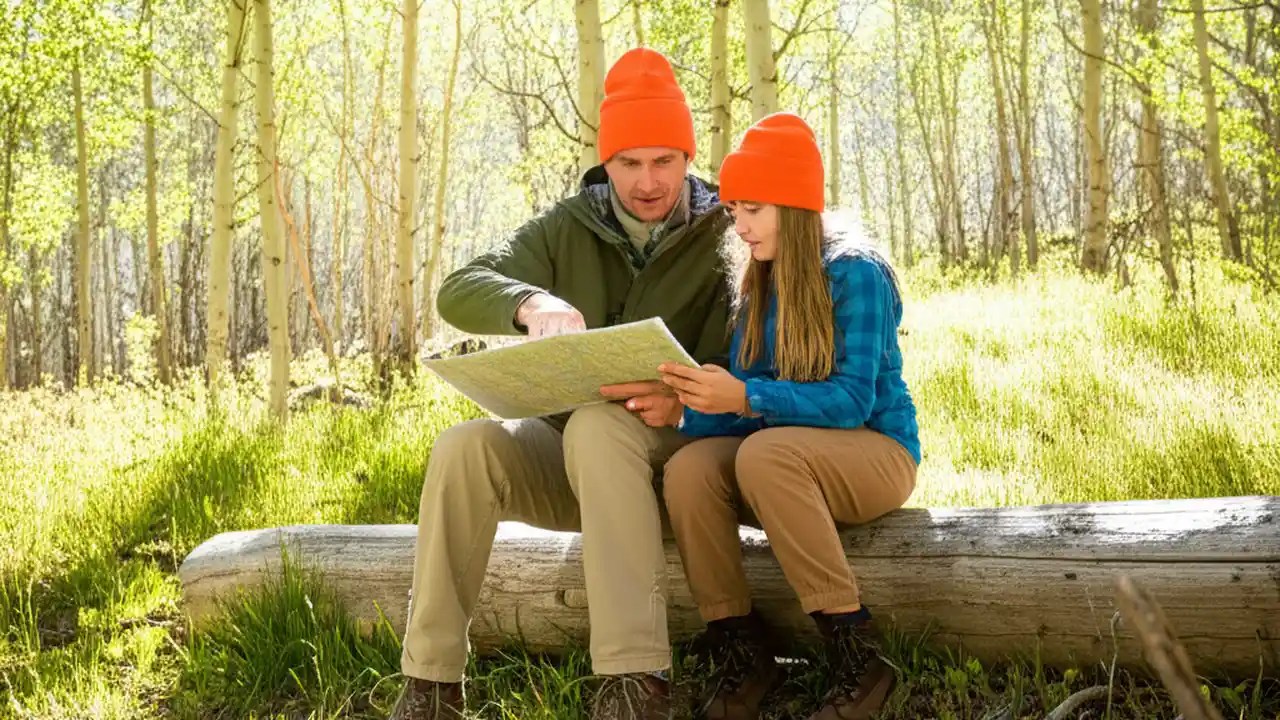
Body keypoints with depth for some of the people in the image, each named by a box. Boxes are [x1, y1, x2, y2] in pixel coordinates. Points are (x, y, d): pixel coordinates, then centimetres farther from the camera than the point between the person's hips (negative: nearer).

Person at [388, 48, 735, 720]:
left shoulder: (719, 239, -4)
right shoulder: (568, 228, 3)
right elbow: (457, 291, -11)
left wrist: (678, 401, -35)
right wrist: (529, 302, -34)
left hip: (662, 452, -3)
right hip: (561, 449, 3)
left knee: (598, 425, -36)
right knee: (464, 444, -27)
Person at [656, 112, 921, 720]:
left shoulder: (856, 274, -12)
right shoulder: (758, 287, 8)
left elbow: (853, 401, -22)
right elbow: (739, 409, 3)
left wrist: (746, 397, -35)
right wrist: (685, 409, -18)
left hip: (874, 453, -5)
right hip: (791, 462, 5)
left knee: (763, 452, -36)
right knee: (688, 466, -25)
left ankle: (856, 659, -28)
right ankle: (739, 651, -15)